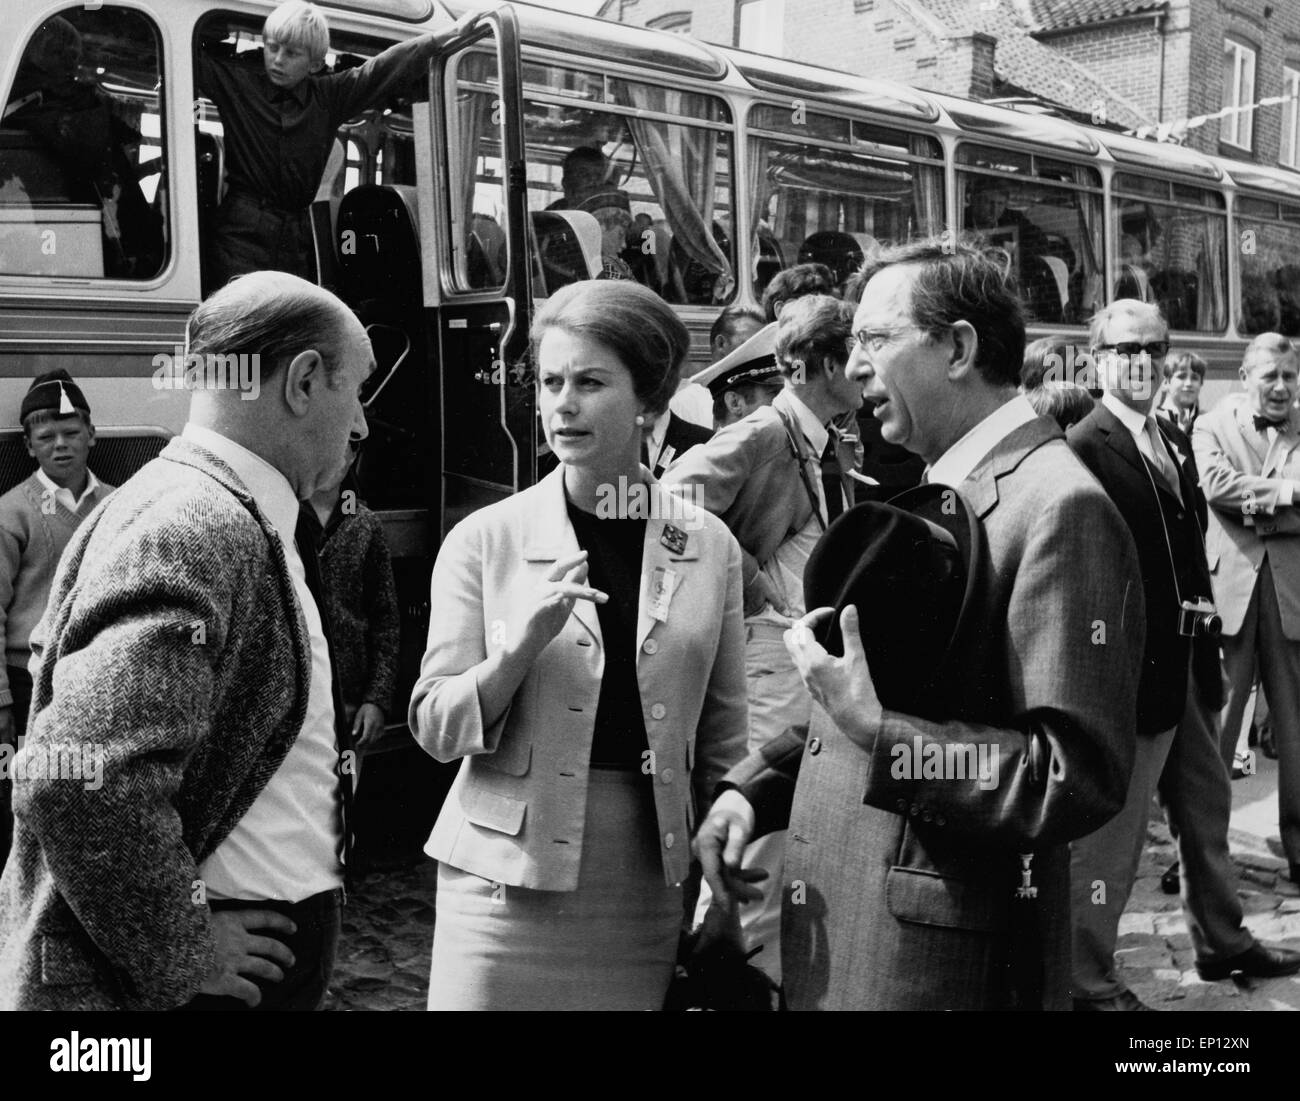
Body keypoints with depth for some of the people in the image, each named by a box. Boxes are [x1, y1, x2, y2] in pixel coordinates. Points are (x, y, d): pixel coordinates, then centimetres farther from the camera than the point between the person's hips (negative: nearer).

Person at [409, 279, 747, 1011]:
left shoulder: (709, 546, 0)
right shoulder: (486, 539, -4)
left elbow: (724, 745, 7)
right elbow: (434, 729, -5)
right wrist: (524, 643, -20)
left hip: (651, 888, 1)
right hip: (511, 882, -1)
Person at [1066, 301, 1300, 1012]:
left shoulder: (1176, 442, 11)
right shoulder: (1086, 448, -17)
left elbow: (1190, 547, 15)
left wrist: (1205, 637, 11)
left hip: (1188, 662, 9)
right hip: (1133, 667, -9)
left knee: (1206, 813, 23)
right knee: (1112, 831, 2)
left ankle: (1222, 941, 40)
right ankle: (1087, 976, 16)